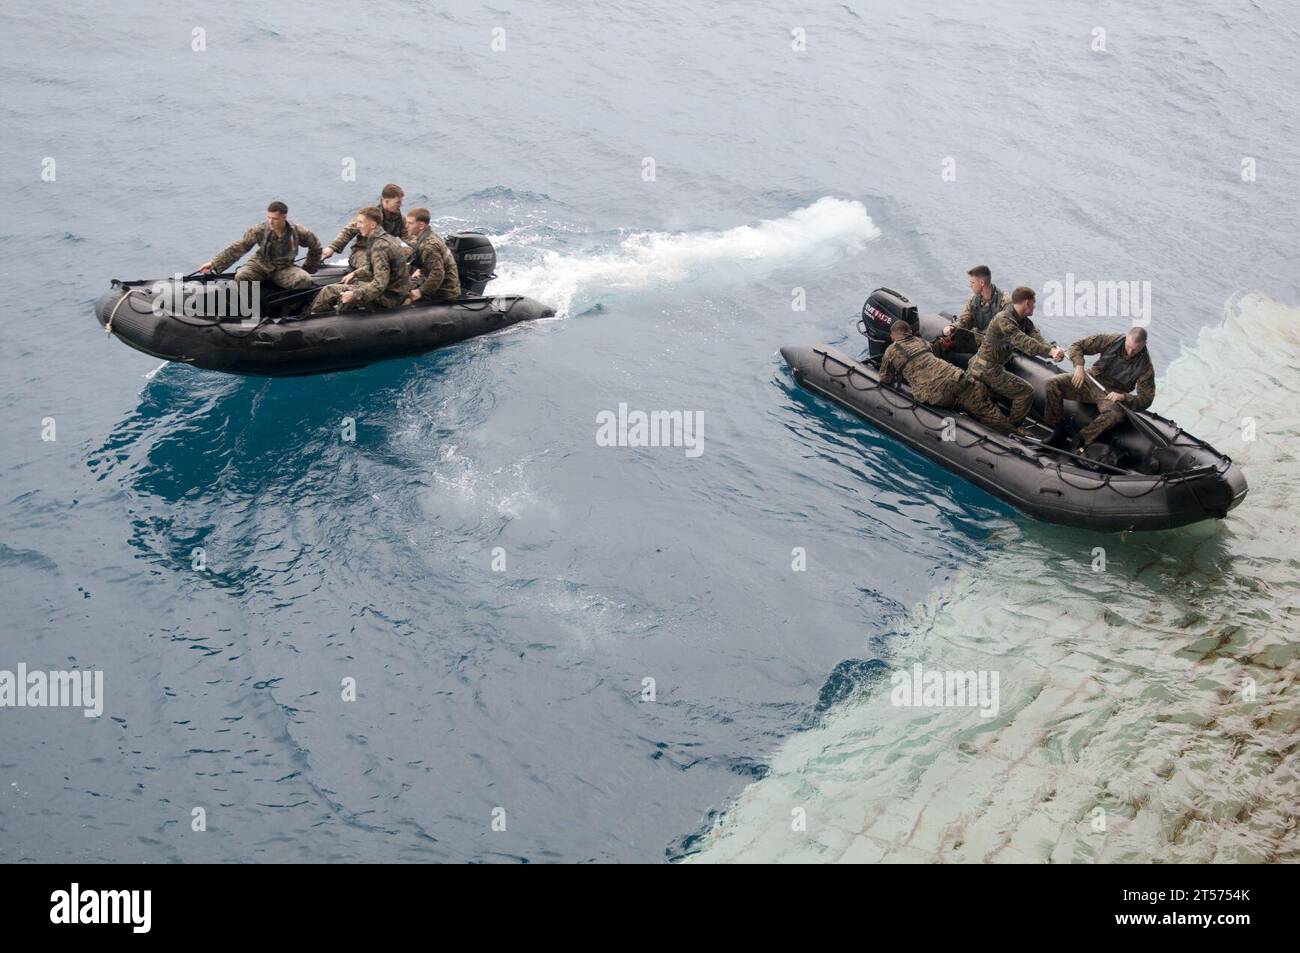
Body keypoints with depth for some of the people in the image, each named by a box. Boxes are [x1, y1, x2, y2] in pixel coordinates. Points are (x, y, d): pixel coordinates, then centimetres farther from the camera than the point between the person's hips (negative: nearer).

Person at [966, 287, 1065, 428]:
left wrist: (1053, 350, -32)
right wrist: (1050, 351, -45)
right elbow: (1023, 342, -36)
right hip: (987, 369, -10)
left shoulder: (1024, 321, 6)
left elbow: (1036, 338, -11)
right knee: (1026, 392, -6)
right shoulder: (1004, 320, -23)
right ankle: (1011, 430, 0)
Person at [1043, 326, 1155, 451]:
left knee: (1116, 413, -40)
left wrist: (1123, 397, -29)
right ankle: (1058, 428, -11)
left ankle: (1079, 440, -31)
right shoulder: (1111, 341, -11)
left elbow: (1146, 399, -12)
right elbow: (1077, 345, -2)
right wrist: (1079, 366, -19)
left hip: (1112, 393, -2)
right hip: (1093, 379, 2)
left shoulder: (1145, 366, -13)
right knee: (1052, 384, -21)